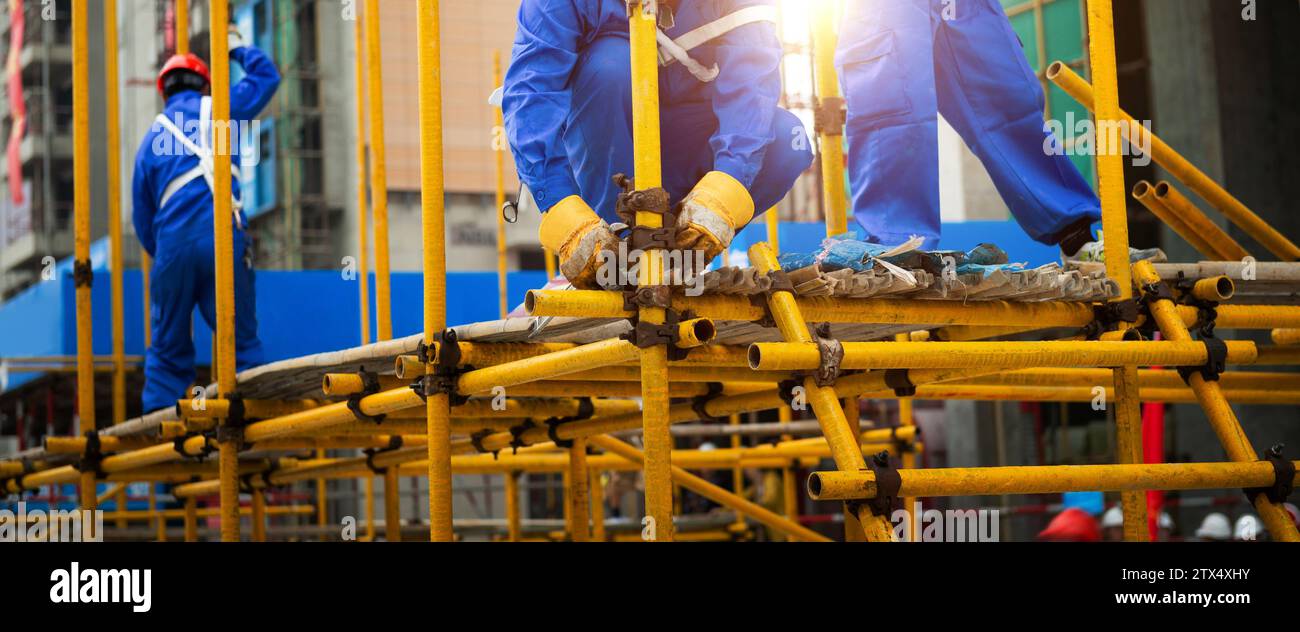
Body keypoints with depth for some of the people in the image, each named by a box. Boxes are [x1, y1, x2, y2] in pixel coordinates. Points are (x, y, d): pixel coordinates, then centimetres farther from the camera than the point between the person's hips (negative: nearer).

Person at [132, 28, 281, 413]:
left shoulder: (152, 138, 19)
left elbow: (142, 216, 18)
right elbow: (267, 77, 27)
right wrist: (239, 49, 43)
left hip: (172, 242, 2)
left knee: (168, 349, 10)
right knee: (242, 344, 0)